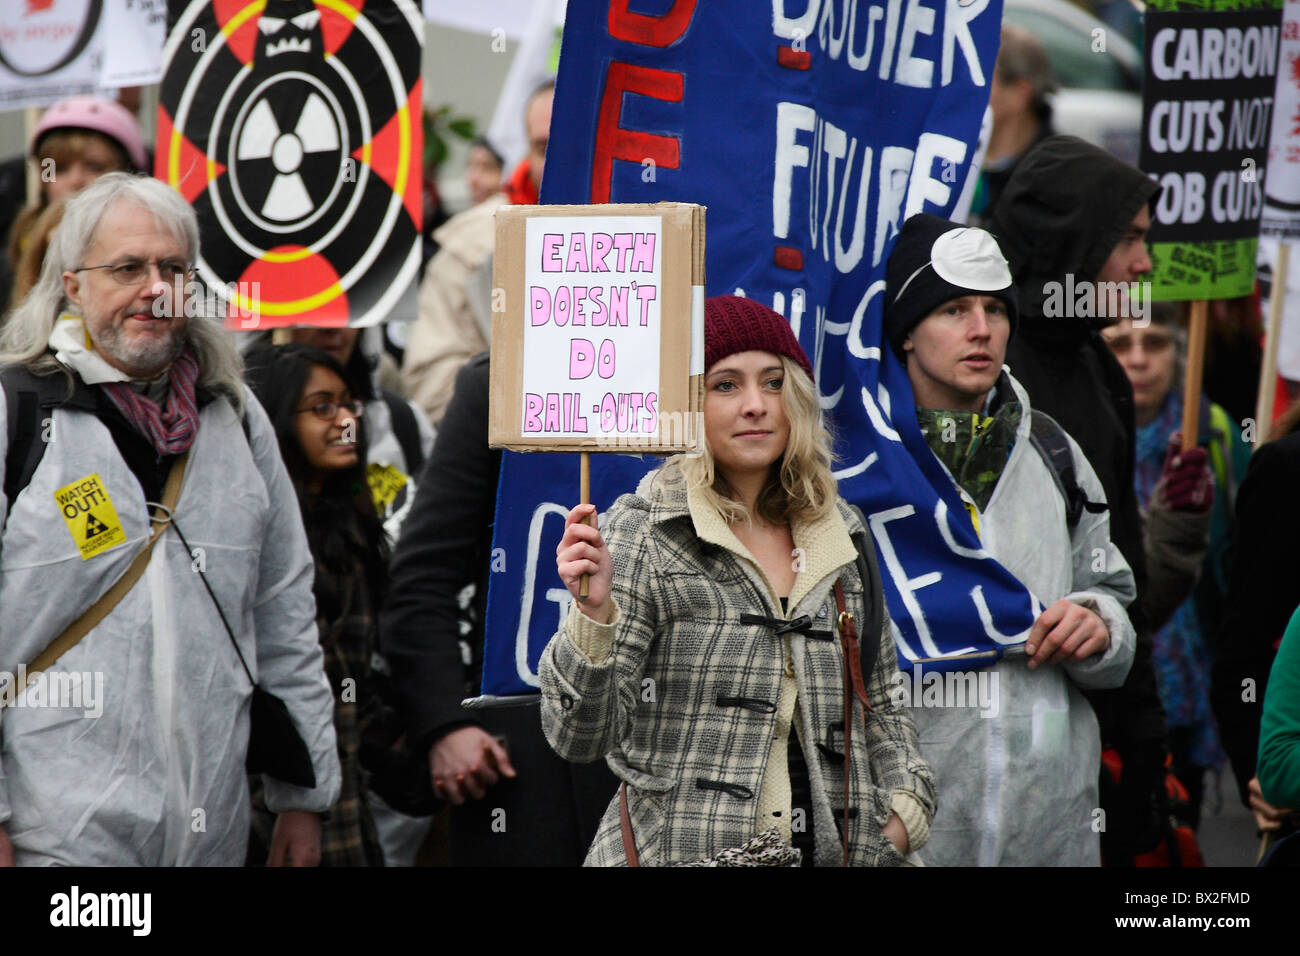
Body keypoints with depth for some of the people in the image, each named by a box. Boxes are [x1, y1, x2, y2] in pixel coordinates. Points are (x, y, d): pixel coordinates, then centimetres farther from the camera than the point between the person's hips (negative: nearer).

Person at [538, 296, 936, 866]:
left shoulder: (839, 537, 9)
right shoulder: (642, 533, -6)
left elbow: (877, 709, 20)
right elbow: (580, 735, -12)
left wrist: (904, 809, 4)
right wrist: (594, 613, -27)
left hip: (832, 853, 4)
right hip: (680, 852, -4)